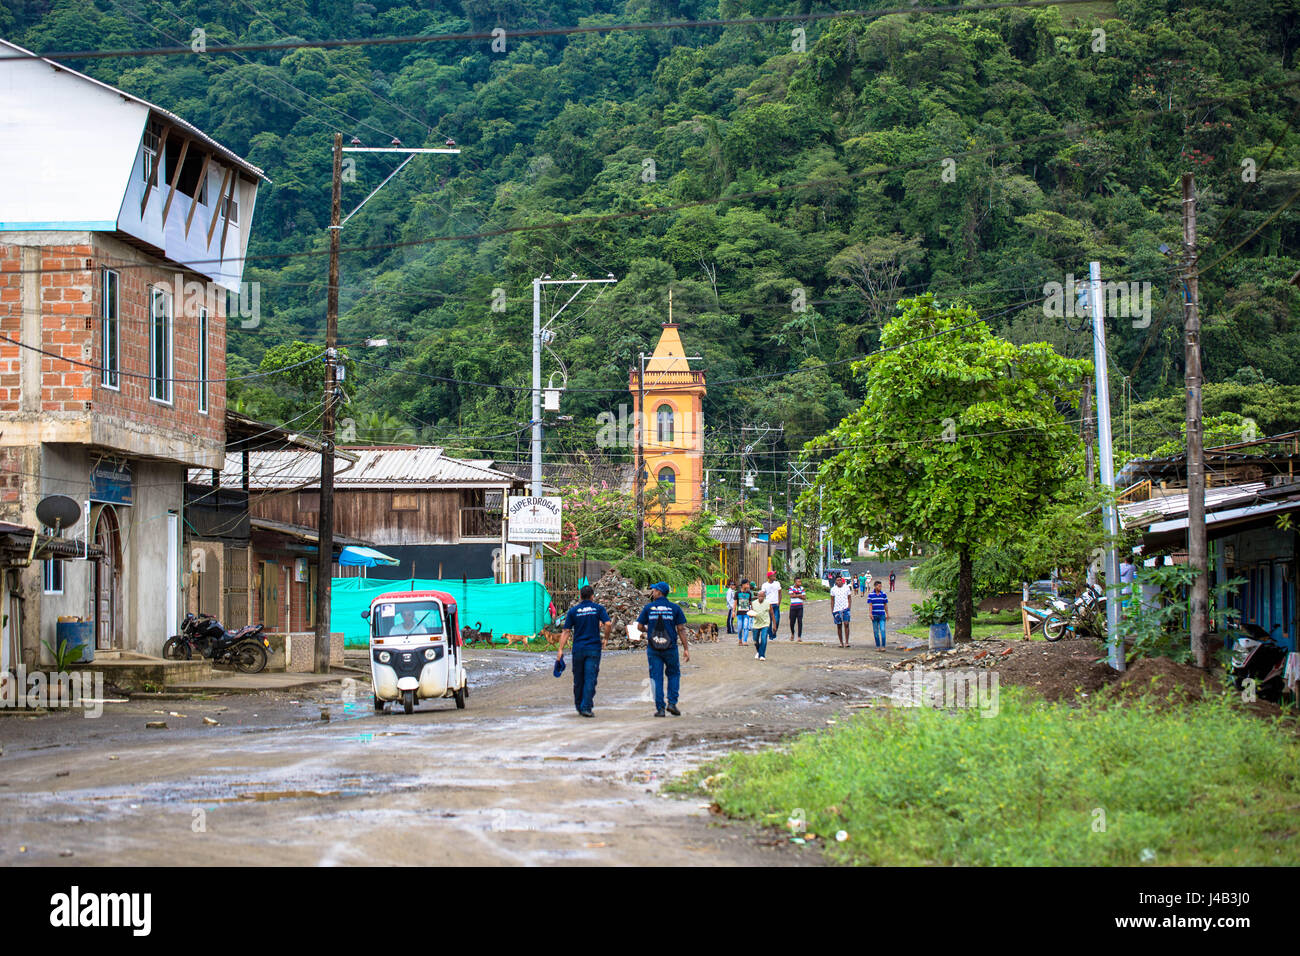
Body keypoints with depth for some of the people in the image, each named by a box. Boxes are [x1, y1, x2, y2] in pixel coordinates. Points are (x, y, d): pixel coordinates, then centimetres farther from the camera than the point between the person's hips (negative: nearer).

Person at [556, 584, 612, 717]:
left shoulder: (573, 610, 4)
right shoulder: (598, 608, 1)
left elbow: (566, 631, 1)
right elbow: (608, 624, -11)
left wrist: (560, 649, 0)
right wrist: (605, 639, 5)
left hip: (578, 649, 2)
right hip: (594, 649, -2)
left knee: (578, 679, 13)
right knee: (590, 679, -5)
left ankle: (579, 706, 23)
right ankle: (586, 707, -13)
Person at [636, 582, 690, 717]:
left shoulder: (648, 608, 0)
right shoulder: (675, 608, 0)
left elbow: (640, 627, 6)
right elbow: (681, 630, -2)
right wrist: (686, 649, 2)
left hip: (653, 649, 0)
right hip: (670, 648, 0)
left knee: (656, 677, 5)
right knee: (673, 674, 17)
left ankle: (660, 708, 1)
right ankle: (672, 703, 4)